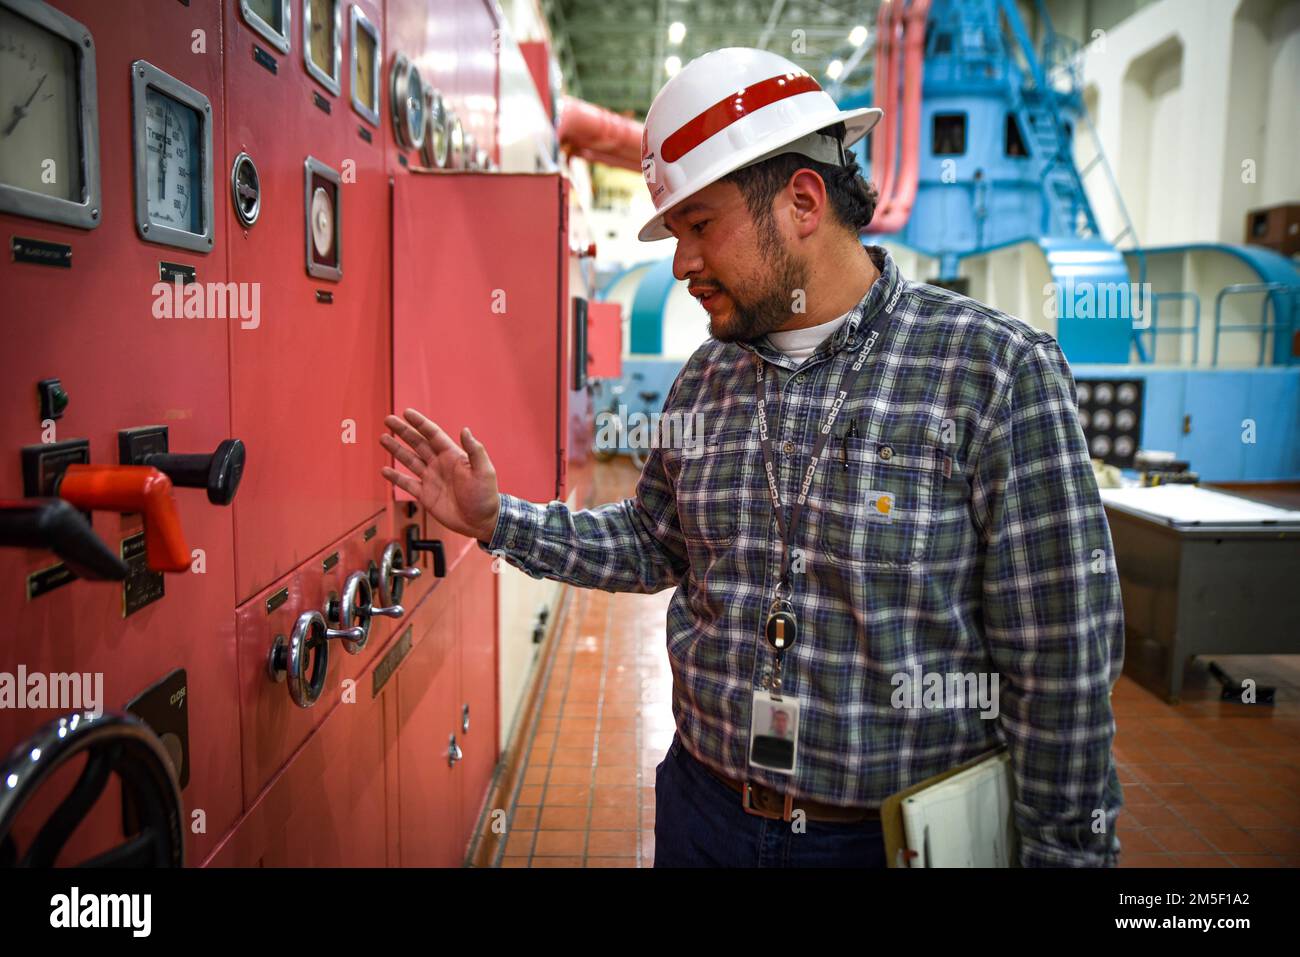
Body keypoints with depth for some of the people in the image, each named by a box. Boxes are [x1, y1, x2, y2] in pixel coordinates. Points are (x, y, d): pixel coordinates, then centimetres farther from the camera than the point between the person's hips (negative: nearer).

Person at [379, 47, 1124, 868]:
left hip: (900, 836, -4)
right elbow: (654, 546, 12)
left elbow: (1062, 661, -15)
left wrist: (1067, 851, -10)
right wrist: (498, 521, 2)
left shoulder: (998, 371, -17)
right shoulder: (705, 380, 1)